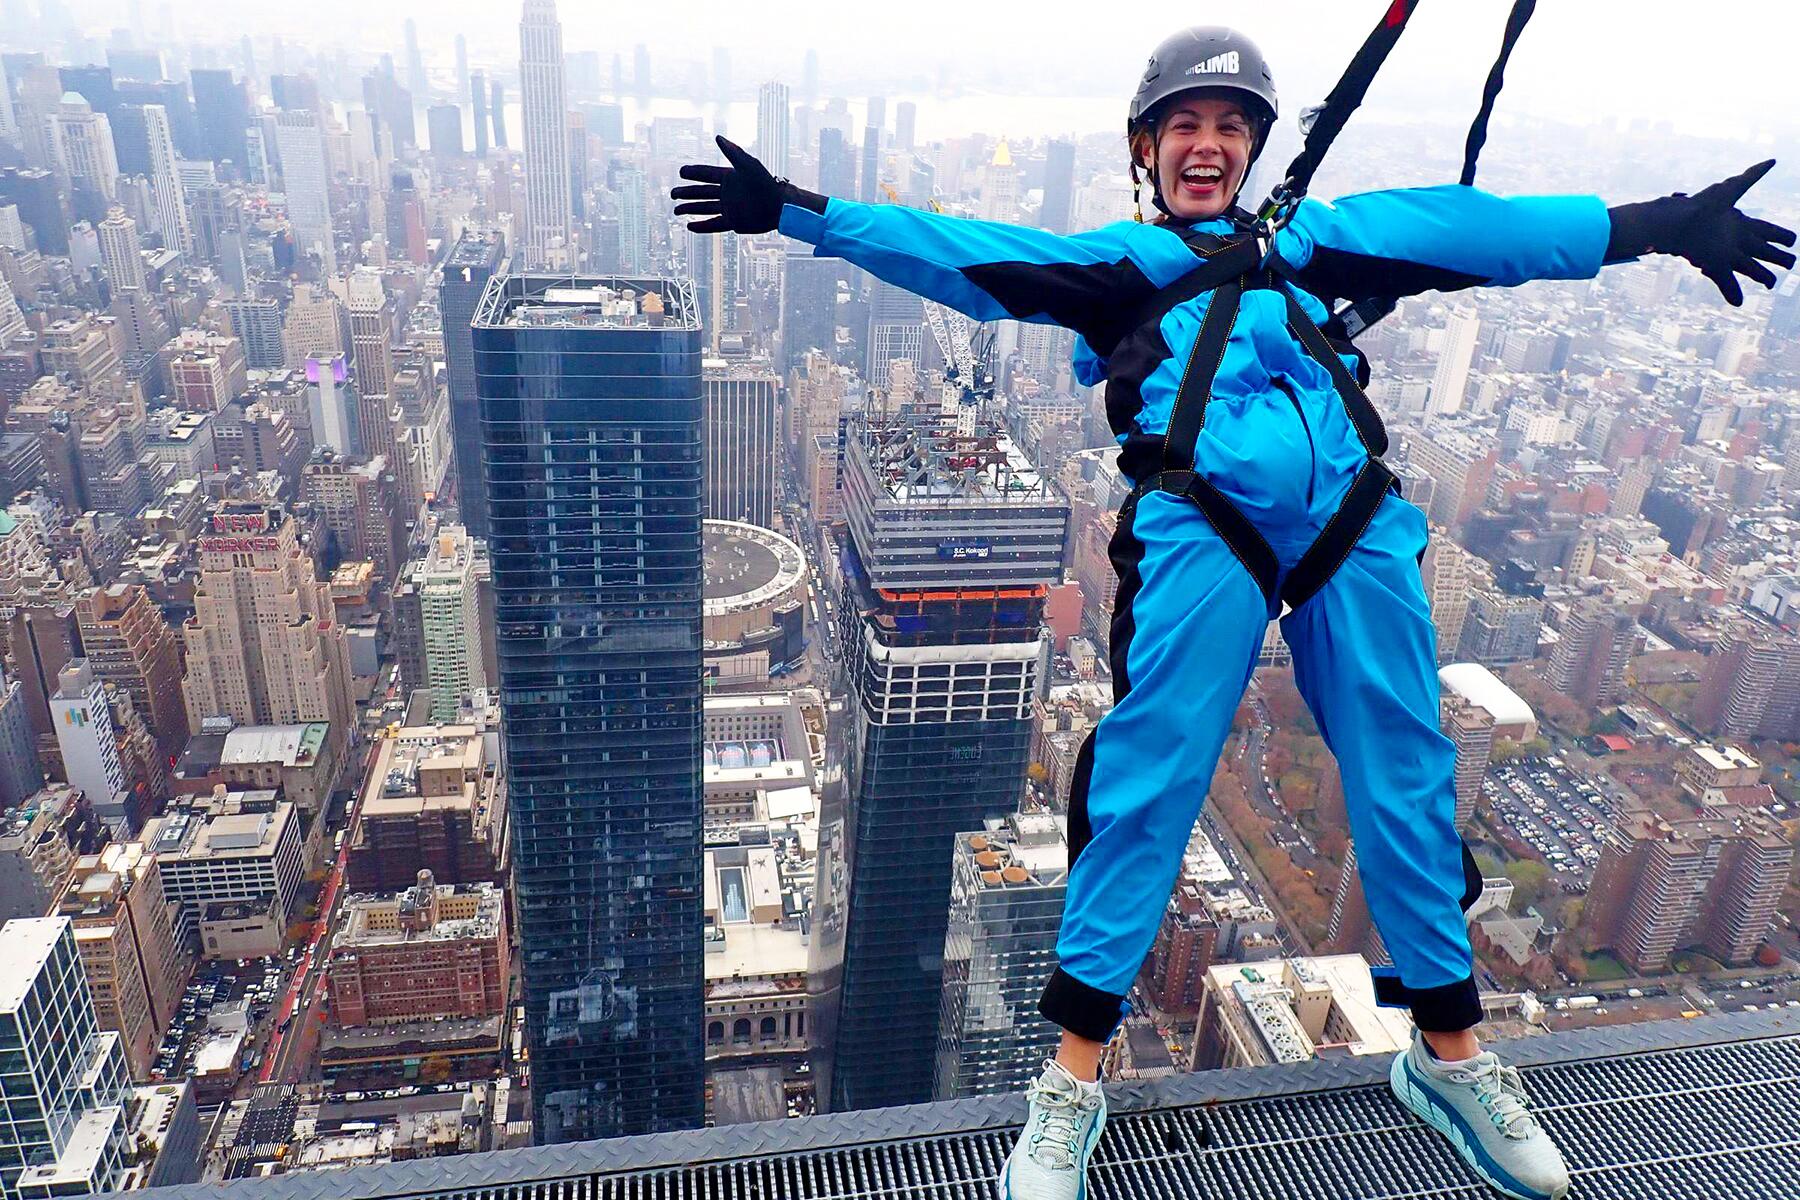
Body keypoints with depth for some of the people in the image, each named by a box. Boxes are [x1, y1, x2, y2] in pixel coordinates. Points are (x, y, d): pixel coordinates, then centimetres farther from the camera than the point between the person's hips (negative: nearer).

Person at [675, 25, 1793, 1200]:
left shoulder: (1310, 237, 29)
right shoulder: (1111, 260, 22)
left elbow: (1464, 230, 22)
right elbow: (954, 252, 14)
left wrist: (1653, 222, 16)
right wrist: (791, 210, 7)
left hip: (1358, 526, 4)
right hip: (1204, 523, -3)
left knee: (1408, 786, 7)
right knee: (1146, 784, -7)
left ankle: (1451, 1054, 28)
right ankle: (1075, 1078, 9)